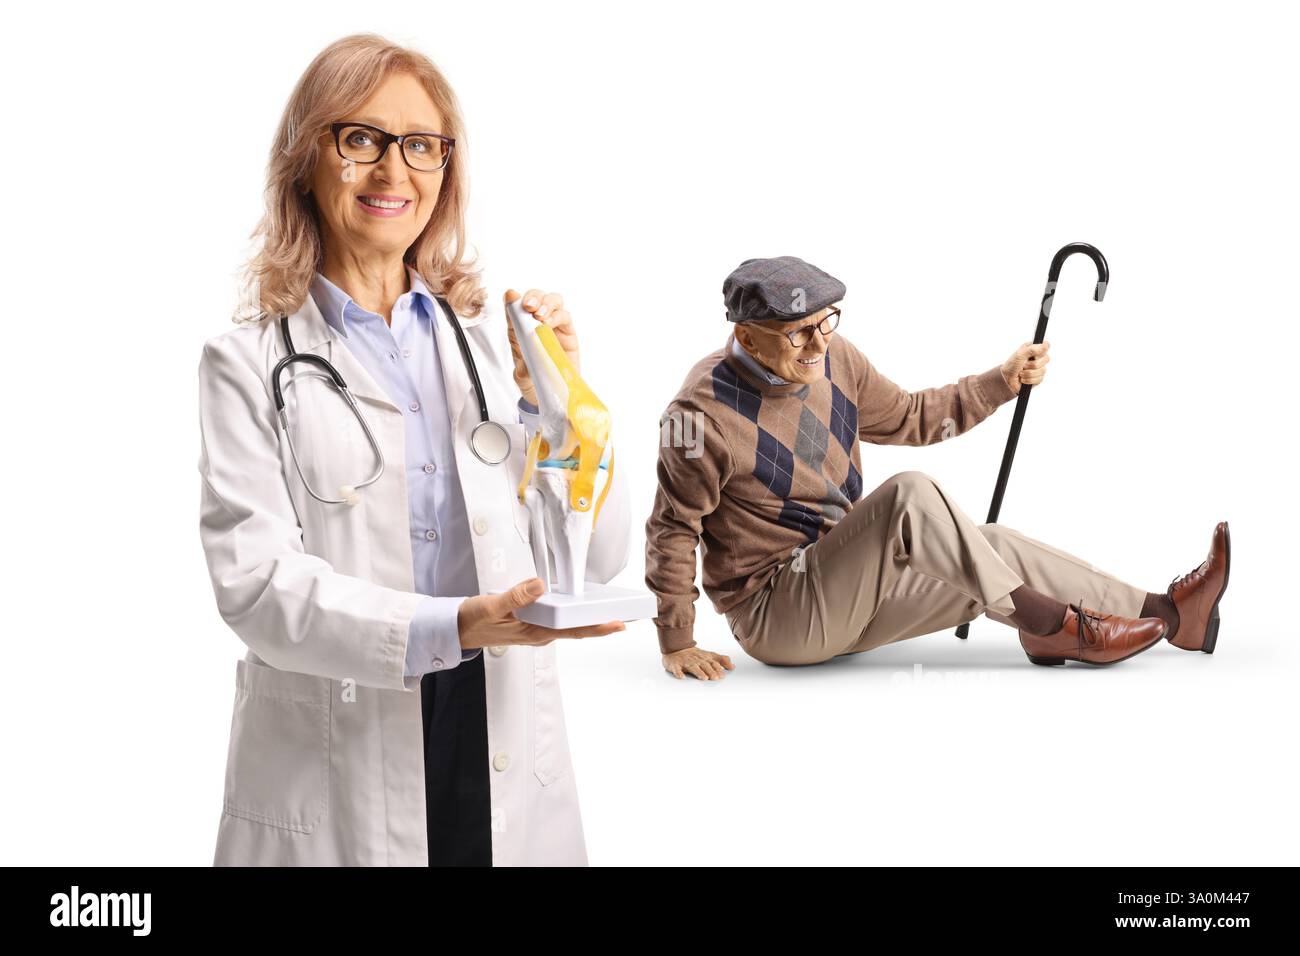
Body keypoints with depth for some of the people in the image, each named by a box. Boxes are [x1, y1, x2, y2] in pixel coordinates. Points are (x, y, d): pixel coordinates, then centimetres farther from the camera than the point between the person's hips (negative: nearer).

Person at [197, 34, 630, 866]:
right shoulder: (251, 363, -2)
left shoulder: (495, 337, 7)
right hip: (334, 772, -3)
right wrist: (455, 627, -24)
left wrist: (555, 400, -8)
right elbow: (254, 582, -13)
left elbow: (598, 559, 5)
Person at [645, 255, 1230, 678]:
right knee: (909, 496, -28)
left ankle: (1172, 615, 1)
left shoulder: (834, 361, 1)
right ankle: (1051, 628, -20)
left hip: (849, 591, 8)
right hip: (774, 614, -8)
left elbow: (910, 418, 16)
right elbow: (672, 529, -15)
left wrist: (1003, 382, 11)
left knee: (993, 547, -3)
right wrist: (676, 643, -14)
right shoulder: (704, 414, -22)